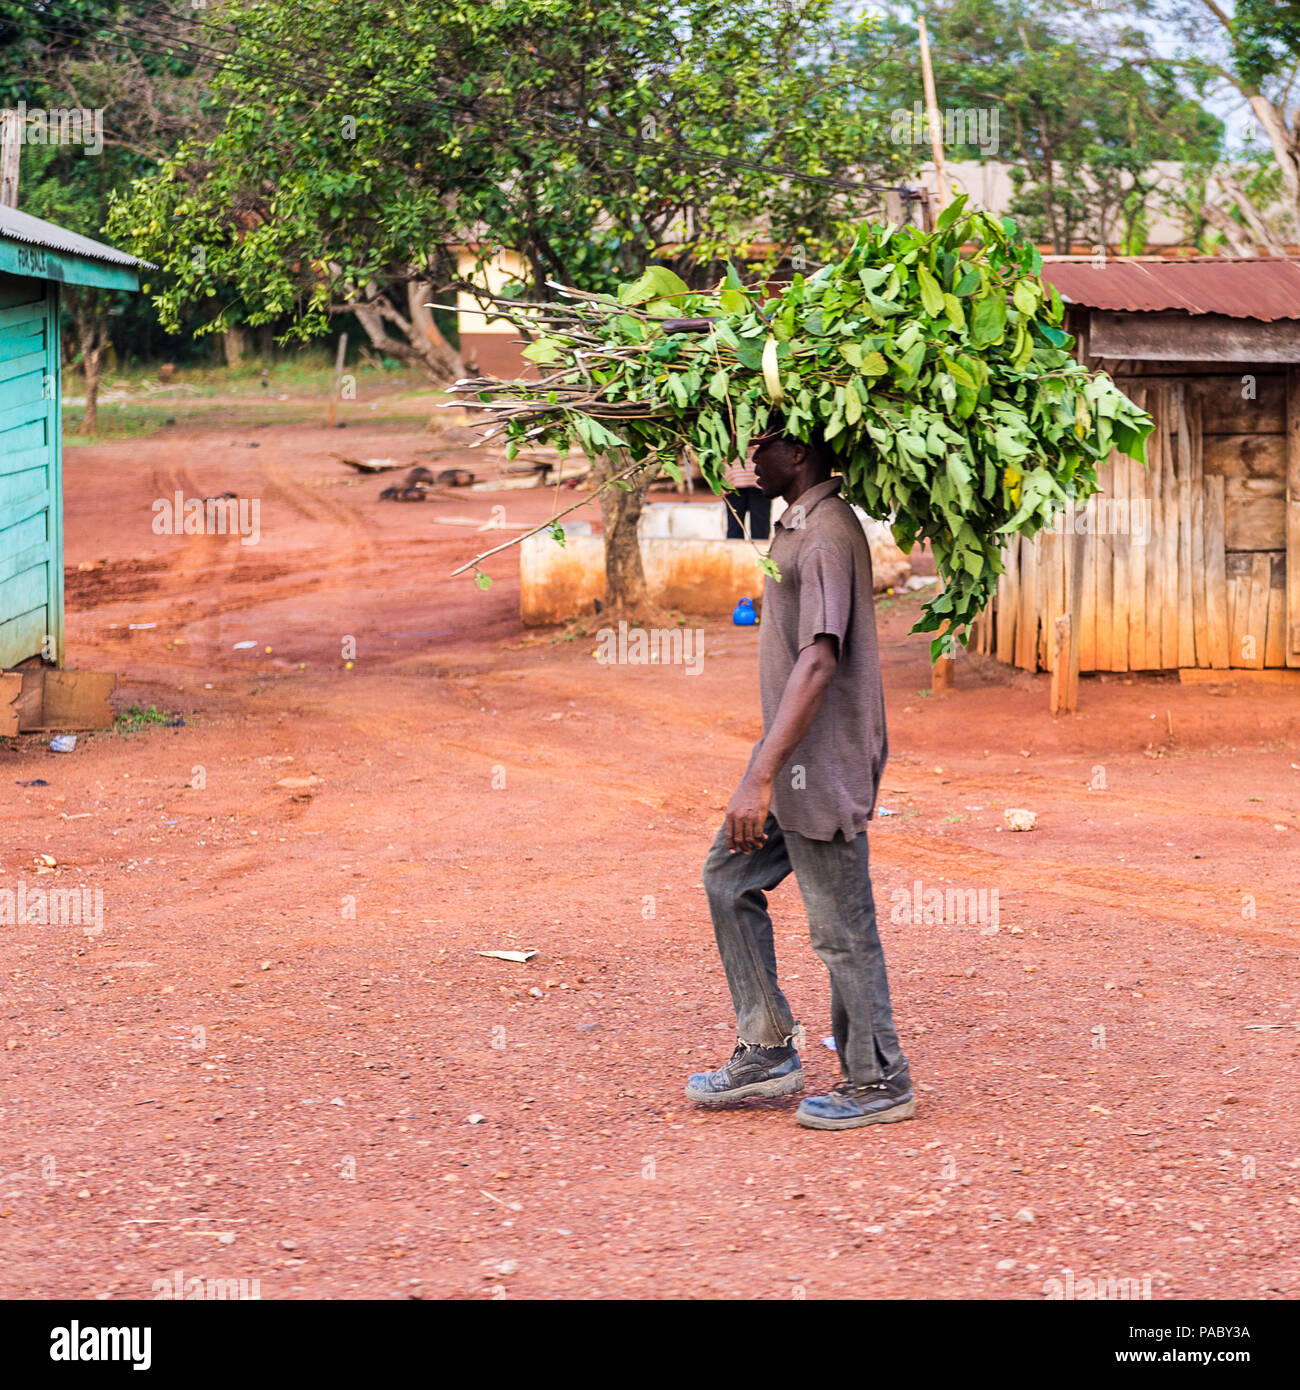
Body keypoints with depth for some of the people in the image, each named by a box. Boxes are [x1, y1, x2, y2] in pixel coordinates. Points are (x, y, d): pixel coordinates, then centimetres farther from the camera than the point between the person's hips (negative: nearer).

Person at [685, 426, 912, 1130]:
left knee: (841, 927, -1)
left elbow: (818, 662, -29)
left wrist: (760, 779, -32)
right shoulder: (797, 525, 13)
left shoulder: (828, 535, -20)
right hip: (794, 757, 11)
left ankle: (879, 1083, 11)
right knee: (728, 880, 14)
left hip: (823, 764, -11)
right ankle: (768, 1052, 20)